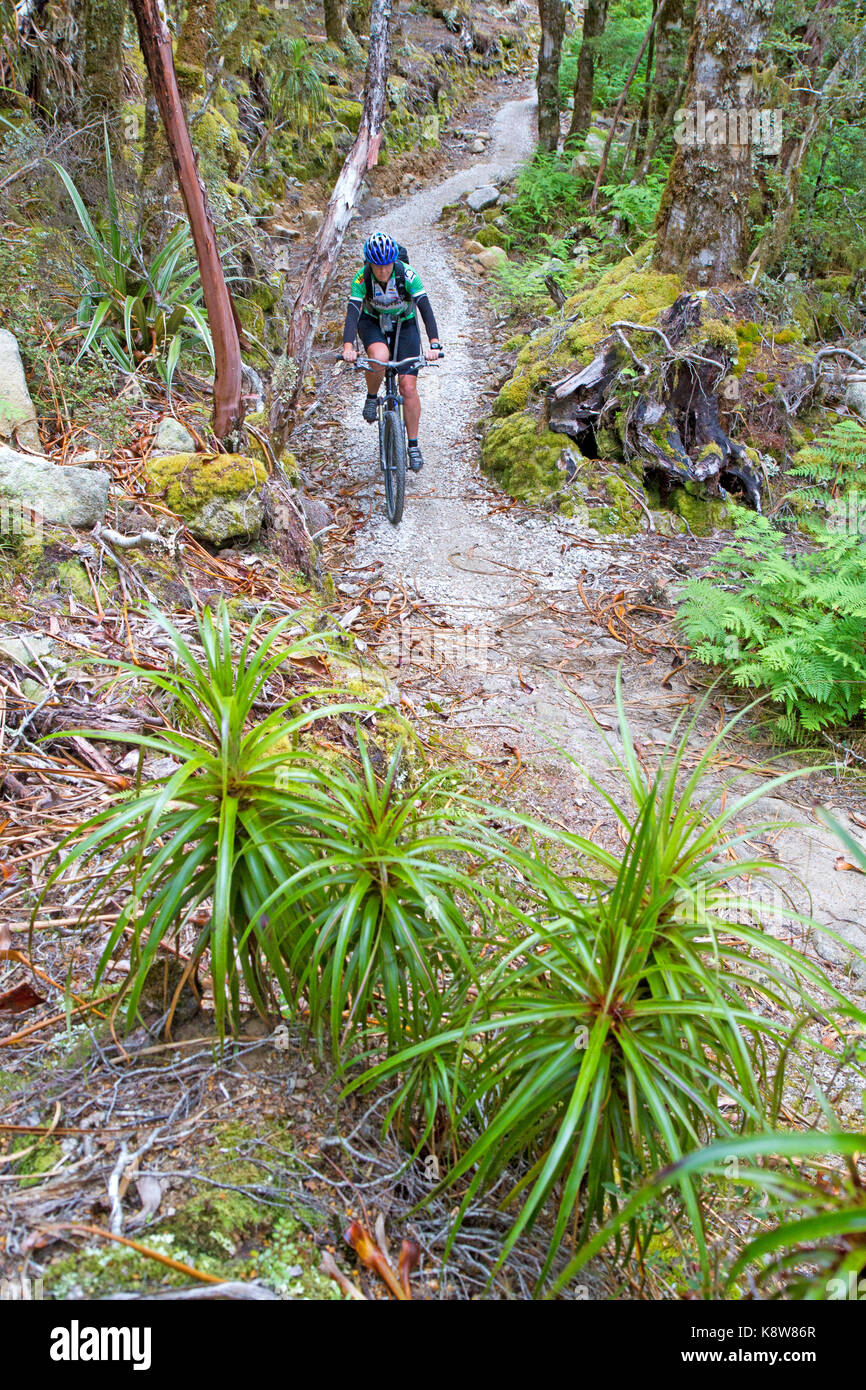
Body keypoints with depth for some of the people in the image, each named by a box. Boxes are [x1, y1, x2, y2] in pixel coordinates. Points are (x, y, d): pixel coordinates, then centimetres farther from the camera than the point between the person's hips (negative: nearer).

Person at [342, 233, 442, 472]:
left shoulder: (407, 275, -25)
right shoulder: (361, 278, -24)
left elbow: (426, 309, -30)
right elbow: (352, 312, -32)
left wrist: (434, 344, -44)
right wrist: (348, 347, -49)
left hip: (404, 325, 0)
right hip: (372, 323, 0)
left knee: (408, 386, -11)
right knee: (379, 357, -37)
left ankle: (413, 445, 0)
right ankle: (371, 397, -5)